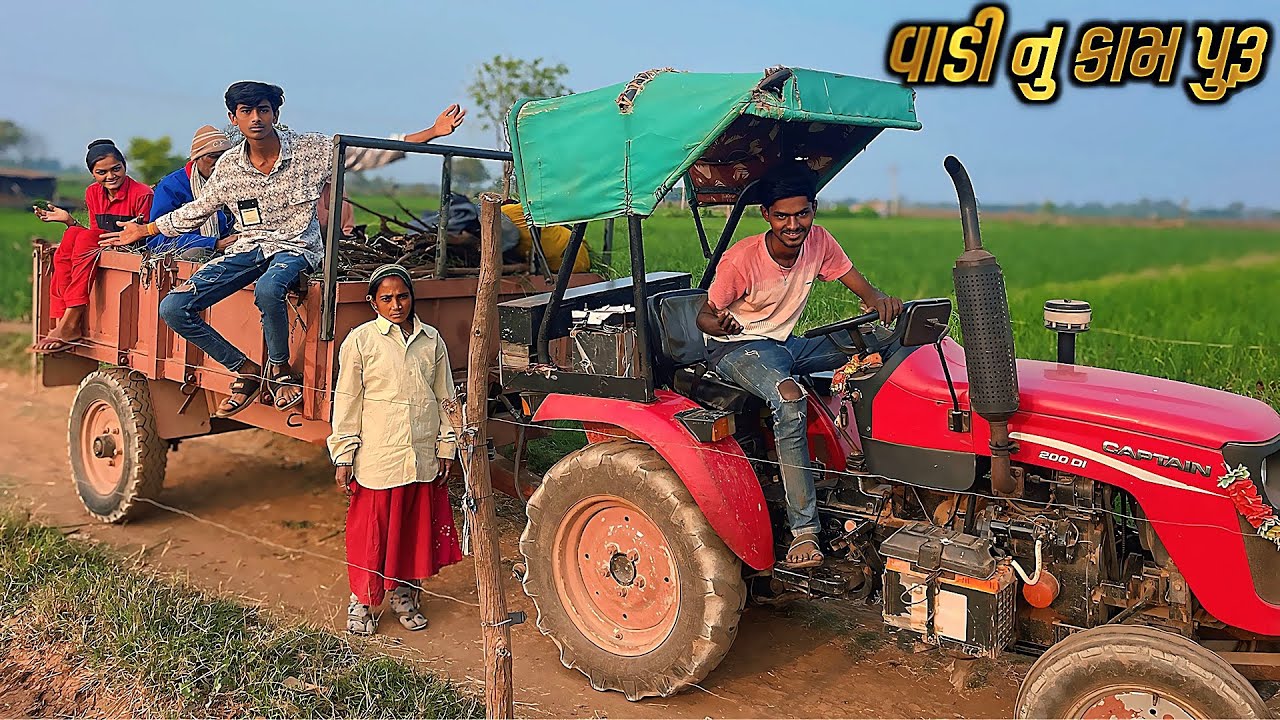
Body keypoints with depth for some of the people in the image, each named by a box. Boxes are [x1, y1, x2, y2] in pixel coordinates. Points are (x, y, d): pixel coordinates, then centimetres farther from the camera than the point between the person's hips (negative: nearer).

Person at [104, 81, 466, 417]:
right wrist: (144, 230, 24)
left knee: (267, 289, -42)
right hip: (248, 247, 4)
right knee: (172, 308, -14)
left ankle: (280, 369, -13)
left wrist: (434, 132, -12)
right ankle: (246, 371, 0)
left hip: (295, 247, -4)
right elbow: (197, 209, 21)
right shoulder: (228, 166, 4)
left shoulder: (310, 149, -5)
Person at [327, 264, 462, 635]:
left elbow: (445, 397, 11)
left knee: (417, 528, 13)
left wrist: (446, 447, 9)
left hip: (423, 458, 4)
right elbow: (347, 402, -3)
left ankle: (404, 594, 31)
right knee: (370, 533, 5)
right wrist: (343, 458, -4)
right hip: (376, 460, -3)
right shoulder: (360, 341, -4)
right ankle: (361, 601, 23)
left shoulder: (431, 340, 6)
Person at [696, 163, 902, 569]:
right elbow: (704, 316, -12)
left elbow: (861, 288, -3)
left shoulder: (818, 241, -7)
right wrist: (721, 325, -37)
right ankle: (804, 530, -35)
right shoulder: (740, 260, -21)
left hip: (786, 343, 6)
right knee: (789, 396, -39)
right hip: (736, 348, -6)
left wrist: (880, 302, -28)